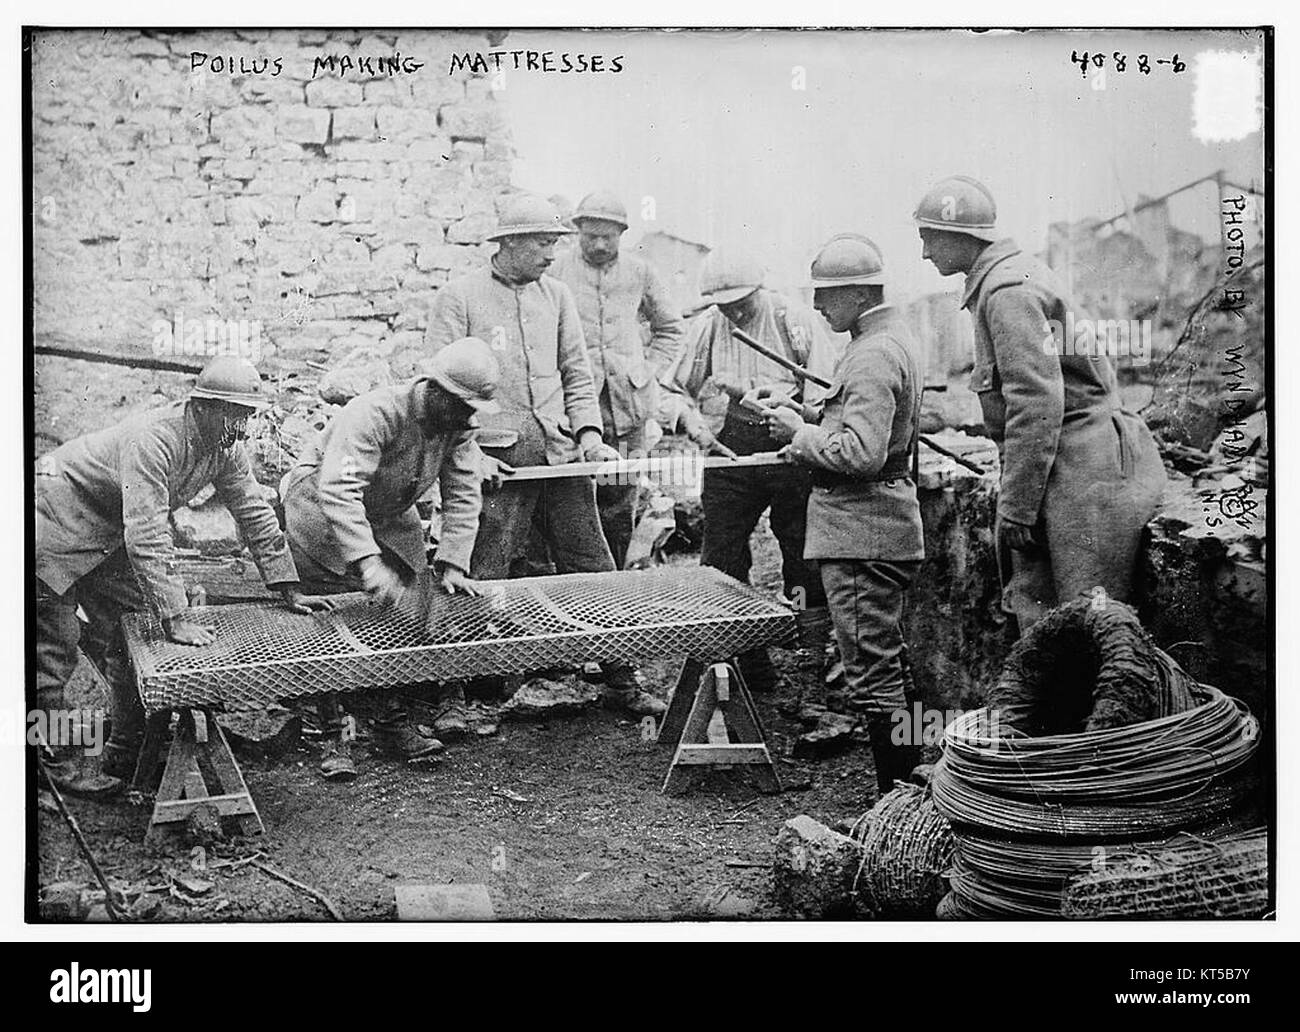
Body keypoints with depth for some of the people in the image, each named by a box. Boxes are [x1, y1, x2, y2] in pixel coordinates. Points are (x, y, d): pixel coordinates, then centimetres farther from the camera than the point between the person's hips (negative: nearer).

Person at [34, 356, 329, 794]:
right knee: (55, 645, -7)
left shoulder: (226, 447, -9)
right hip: (56, 521, -8)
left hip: (108, 537, 9)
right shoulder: (153, 440, -34)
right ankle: (51, 765, 3)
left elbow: (255, 514, -1)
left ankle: (126, 757, 15)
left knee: (129, 635, 7)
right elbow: (148, 536, -38)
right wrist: (175, 617, -40)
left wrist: (291, 591, -3)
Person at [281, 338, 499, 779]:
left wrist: (451, 562, -25)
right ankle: (333, 736, 1)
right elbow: (337, 489, -46)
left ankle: (392, 722, 15)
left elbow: (463, 498, -12)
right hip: (323, 513, -6)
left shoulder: (458, 427, -13)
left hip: (390, 521, 7)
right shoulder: (375, 413, -35)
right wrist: (366, 560, -54)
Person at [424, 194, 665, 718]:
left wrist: (588, 430, 2)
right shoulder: (459, 298, 0)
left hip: (562, 453, 4)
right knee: (483, 581, -2)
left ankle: (621, 682, 12)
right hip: (499, 459, -4)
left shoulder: (557, 295, 14)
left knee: (593, 568, 5)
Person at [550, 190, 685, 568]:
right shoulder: (558, 270, 2)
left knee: (620, 508, 5)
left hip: (627, 406, 3)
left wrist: (649, 370, 10)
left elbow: (670, 328, 22)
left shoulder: (639, 272, 11)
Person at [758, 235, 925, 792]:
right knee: (891, 660, 18)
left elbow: (861, 452, -27)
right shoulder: (890, 337, 14)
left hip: (861, 532, -11)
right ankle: (911, 779, 29)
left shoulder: (873, 355, -19)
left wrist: (800, 433, -14)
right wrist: (802, 411, 10)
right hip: (884, 523, 11)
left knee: (871, 670, -6)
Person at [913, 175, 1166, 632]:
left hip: (1082, 470, -10)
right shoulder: (1010, 275, 18)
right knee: (1033, 609, 8)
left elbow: (1037, 403, -22)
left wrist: (1015, 506, -19)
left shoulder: (1009, 291, -14)